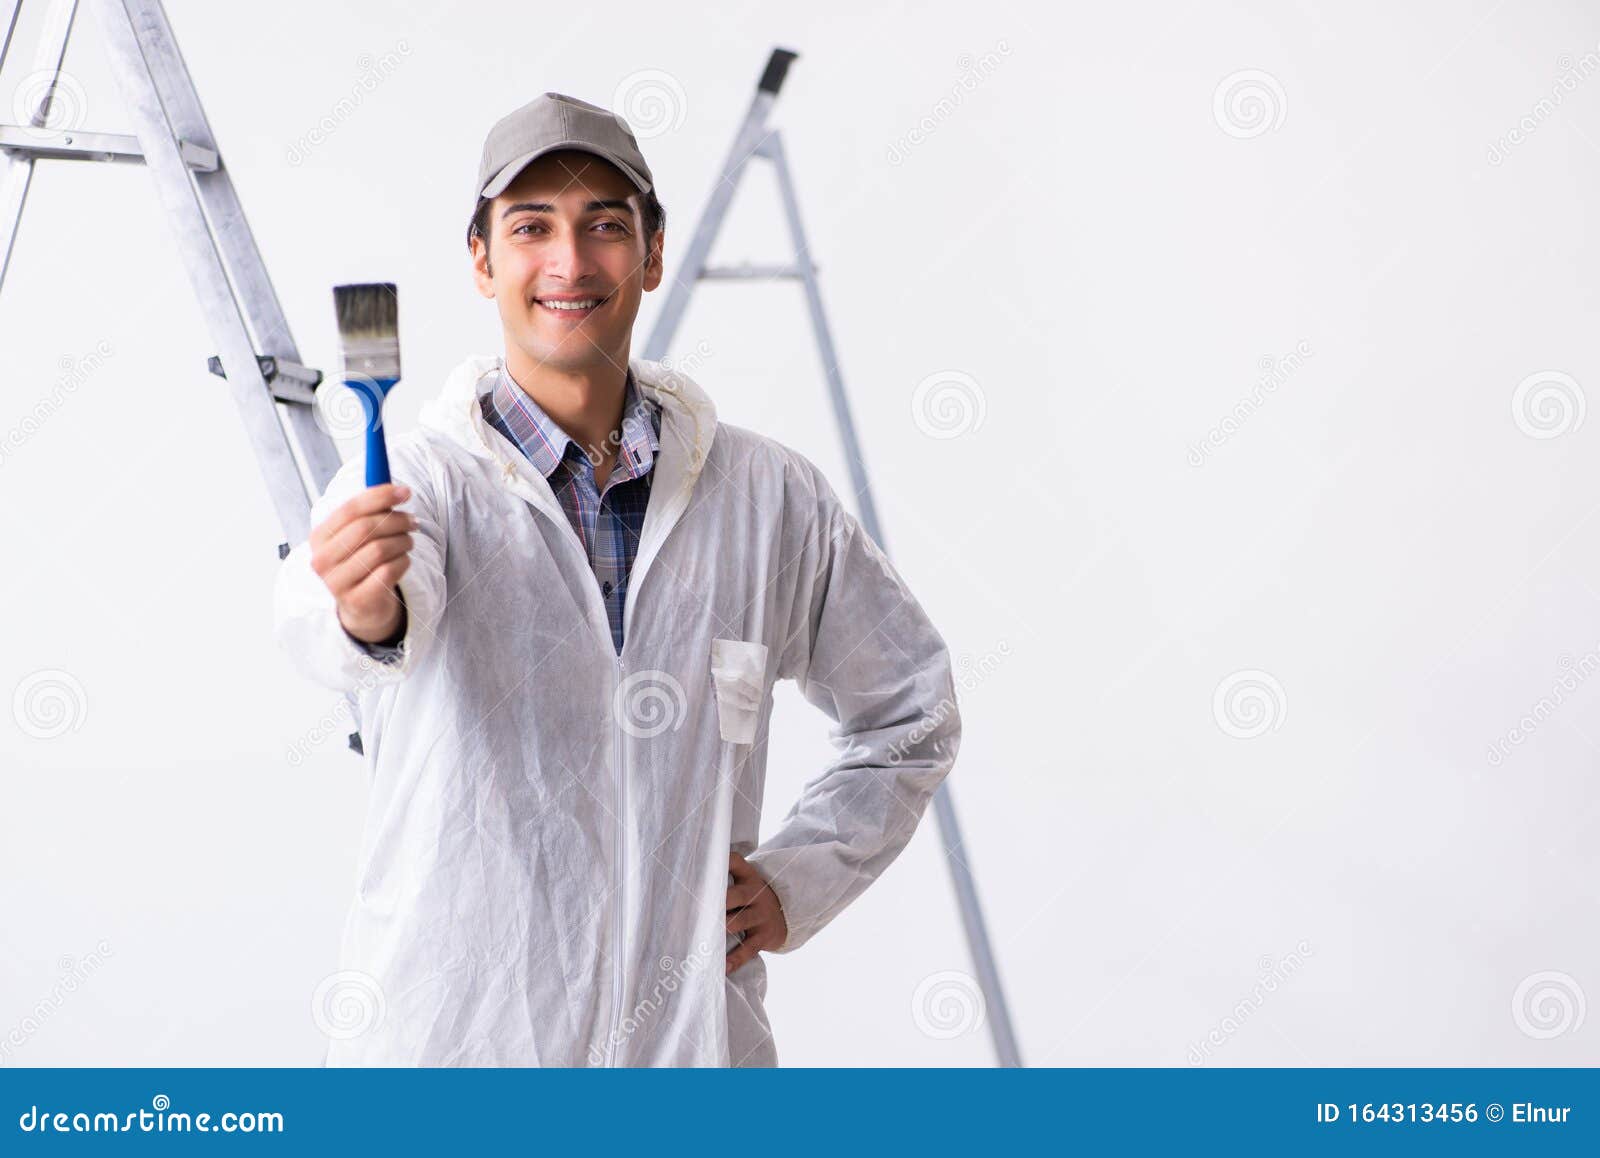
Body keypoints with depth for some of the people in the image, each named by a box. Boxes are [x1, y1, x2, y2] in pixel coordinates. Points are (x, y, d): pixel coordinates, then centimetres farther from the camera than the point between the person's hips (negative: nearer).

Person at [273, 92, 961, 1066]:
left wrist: (799, 881, 3)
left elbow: (913, 712, 15)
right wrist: (361, 613, -51)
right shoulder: (411, 482, -5)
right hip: (444, 1045, -2)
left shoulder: (771, 496, 3)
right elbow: (315, 611, -28)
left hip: (694, 1046, 2)